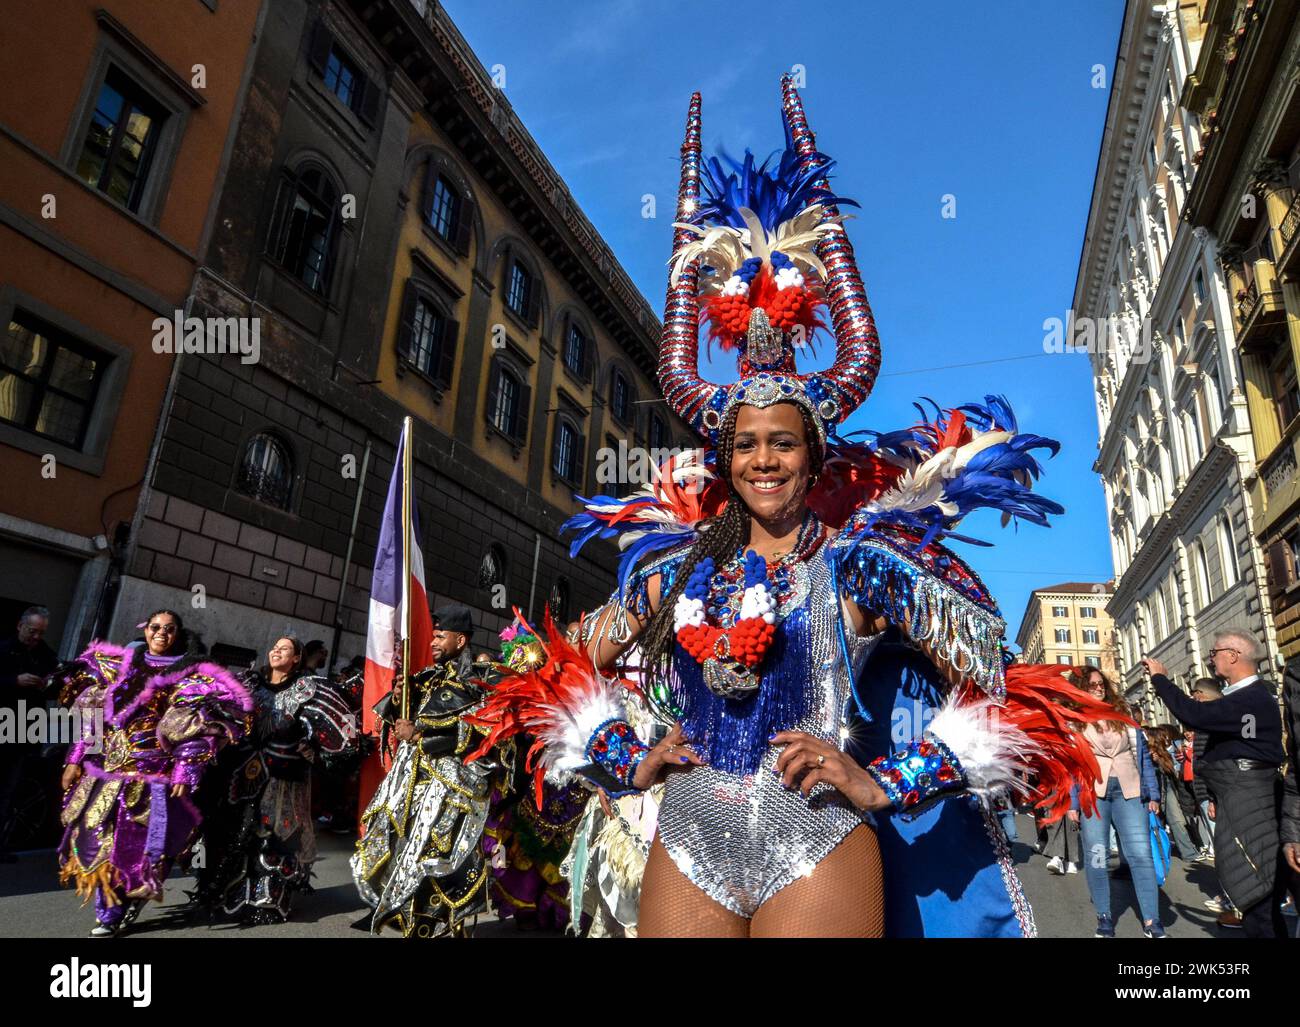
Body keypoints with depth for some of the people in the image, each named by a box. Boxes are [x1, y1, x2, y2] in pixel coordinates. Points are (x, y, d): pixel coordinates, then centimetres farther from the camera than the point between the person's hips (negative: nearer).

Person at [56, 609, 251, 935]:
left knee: (139, 841, -3)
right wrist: (76, 759, 8)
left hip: (155, 774, -4)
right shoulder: (120, 664, 13)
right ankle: (108, 914, 16)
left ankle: (132, 900, 16)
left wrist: (186, 771, -13)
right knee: (102, 840, 4)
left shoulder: (192, 675, 0)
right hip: (108, 768, 4)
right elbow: (91, 715, 14)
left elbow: (197, 729, -5)